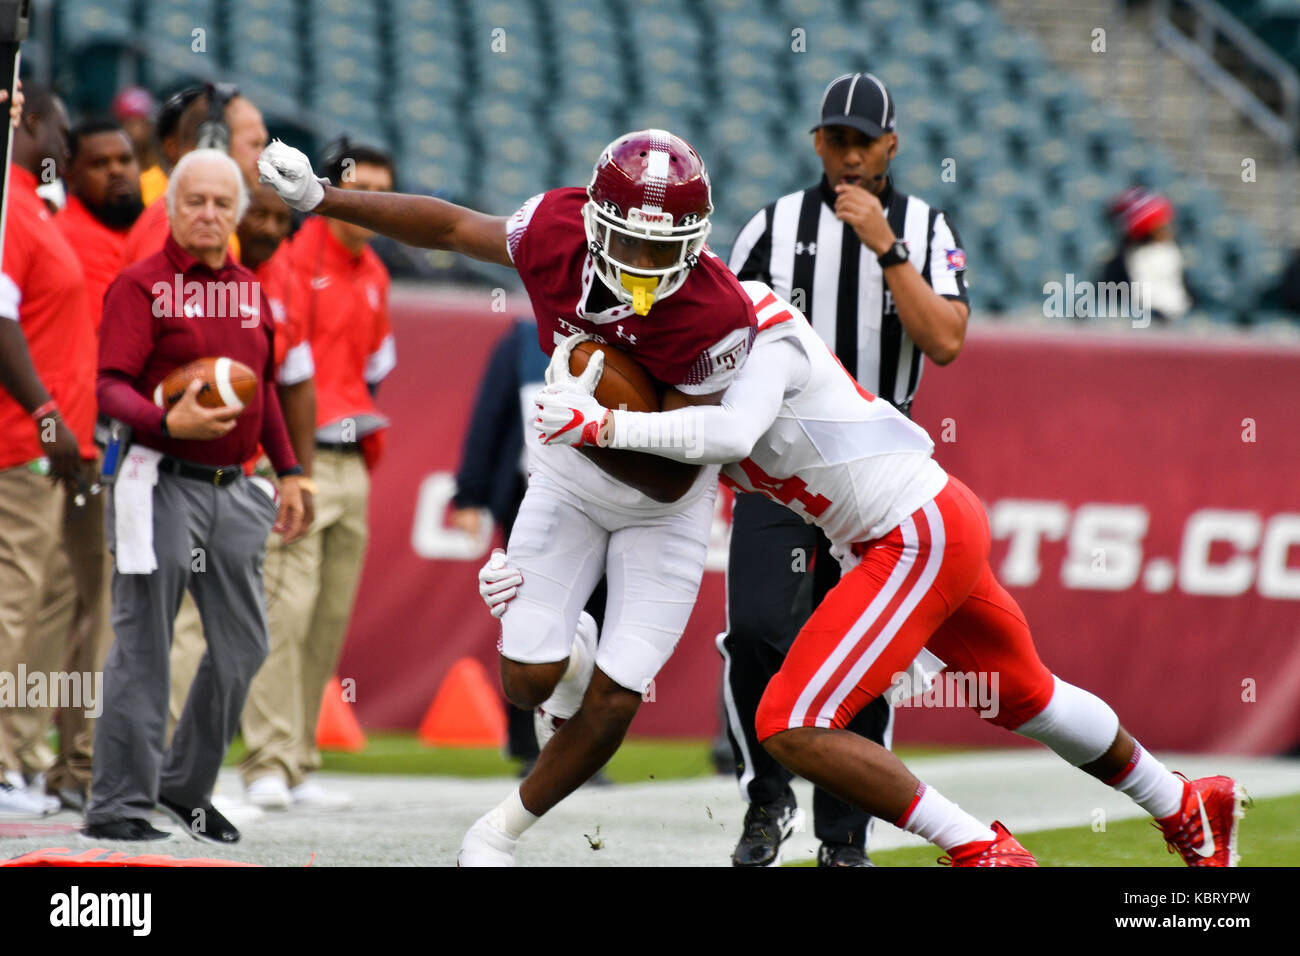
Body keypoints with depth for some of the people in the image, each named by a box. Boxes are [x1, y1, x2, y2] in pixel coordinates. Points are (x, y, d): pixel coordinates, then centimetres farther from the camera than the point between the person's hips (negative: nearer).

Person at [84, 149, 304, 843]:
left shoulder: (249, 290, 14)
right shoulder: (140, 285, -7)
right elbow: (111, 387, -15)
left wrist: (287, 472, 20)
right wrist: (169, 424, -32)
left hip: (231, 491, 7)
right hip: (162, 486, -7)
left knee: (242, 647, 10)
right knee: (143, 650, -5)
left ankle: (186, 787, 25)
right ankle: (118, 806, -1)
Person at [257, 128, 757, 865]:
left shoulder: (717, 319, -35)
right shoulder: (558, 232, -26)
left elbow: (673, 478, -25)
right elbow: (449, 227, -5)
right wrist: (318, 199, -6)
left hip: (663, 505, -2)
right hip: (569, 479, 2)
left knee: (614, 702, -4)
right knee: (529, 682, -2)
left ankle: (505, 829, 21)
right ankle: (568, 659, 37)